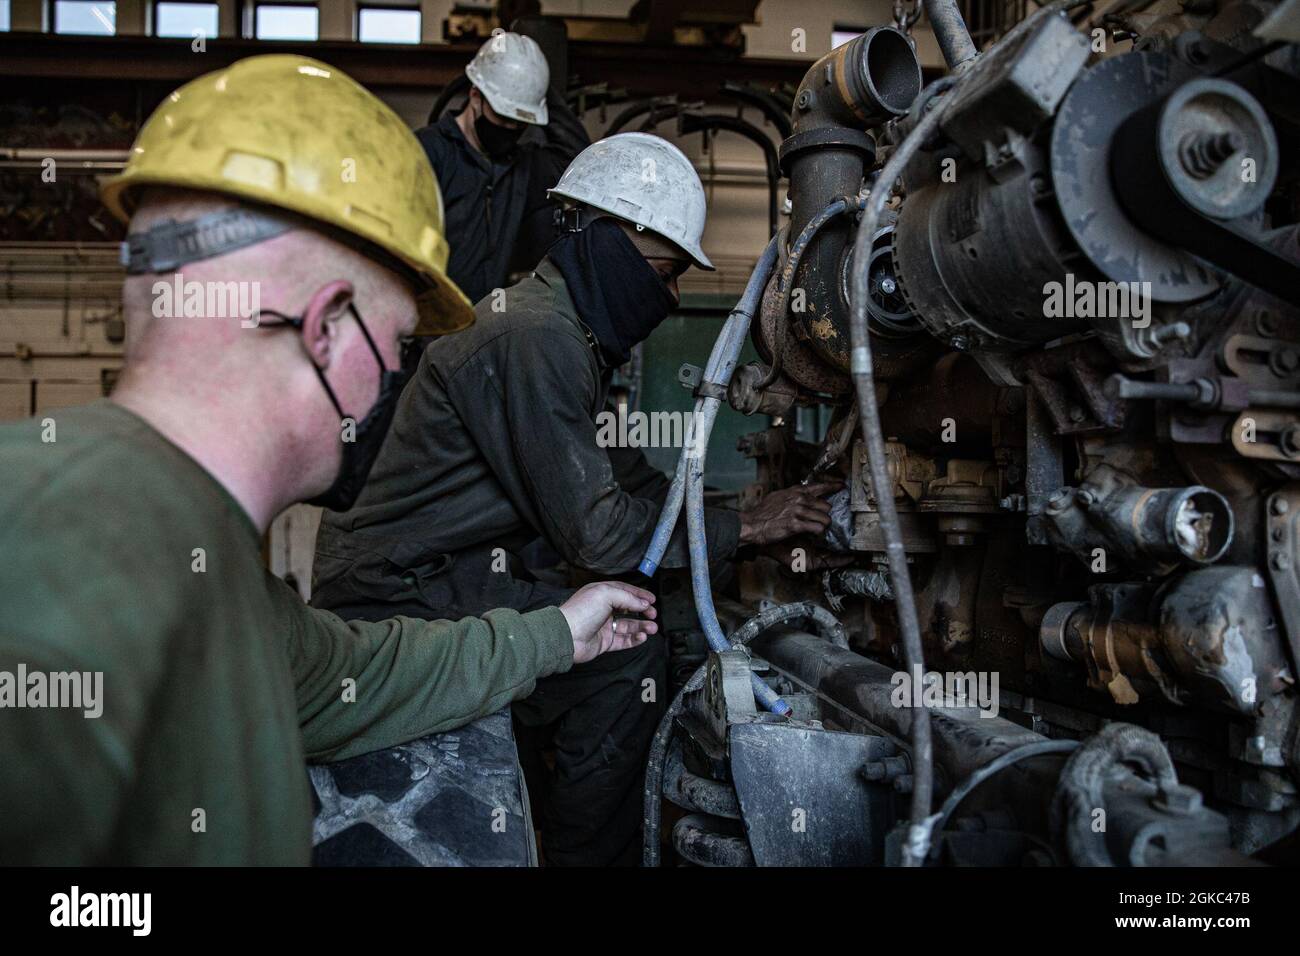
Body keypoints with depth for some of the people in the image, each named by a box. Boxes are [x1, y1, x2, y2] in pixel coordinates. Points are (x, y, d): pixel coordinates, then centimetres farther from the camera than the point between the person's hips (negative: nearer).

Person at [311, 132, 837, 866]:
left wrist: (737, 508, 6)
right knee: (627, 657, -18)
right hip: (399, 597, -10)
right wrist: (745, 529, -13)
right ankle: (589, 853, 0)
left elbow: (624, 475, 16)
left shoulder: (567, 331, 11)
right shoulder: (534, 339, -22)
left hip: (448, 576, 10)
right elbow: (597, 532, -23)